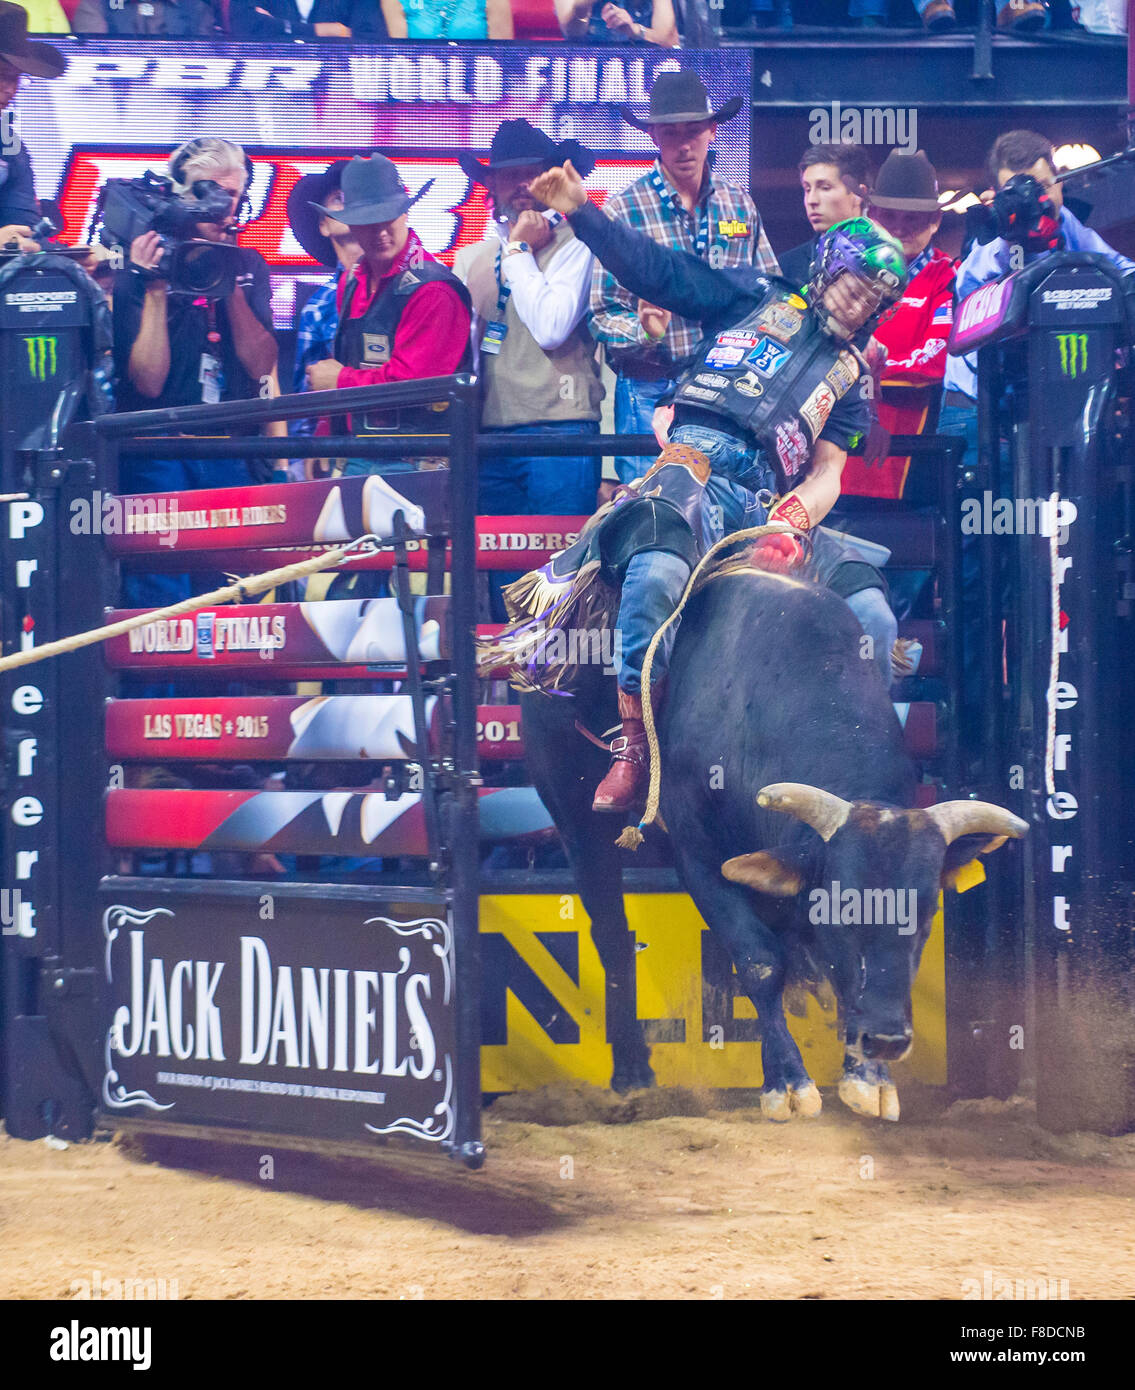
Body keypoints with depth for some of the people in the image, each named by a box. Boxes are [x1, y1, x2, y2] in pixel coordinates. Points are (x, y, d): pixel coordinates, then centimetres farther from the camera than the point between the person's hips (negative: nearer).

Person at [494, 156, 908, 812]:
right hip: (699, 460, -4)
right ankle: (632, 746, -34)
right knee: (658, 571, -37)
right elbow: (660, 270, 16)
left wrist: (797, 517, -9)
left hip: (773, 500, 4)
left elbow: (827, 472, 16)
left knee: (870, 604, -22)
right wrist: (582, 212, 3)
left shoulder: (850, 378, 28)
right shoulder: (760, 297, 22)